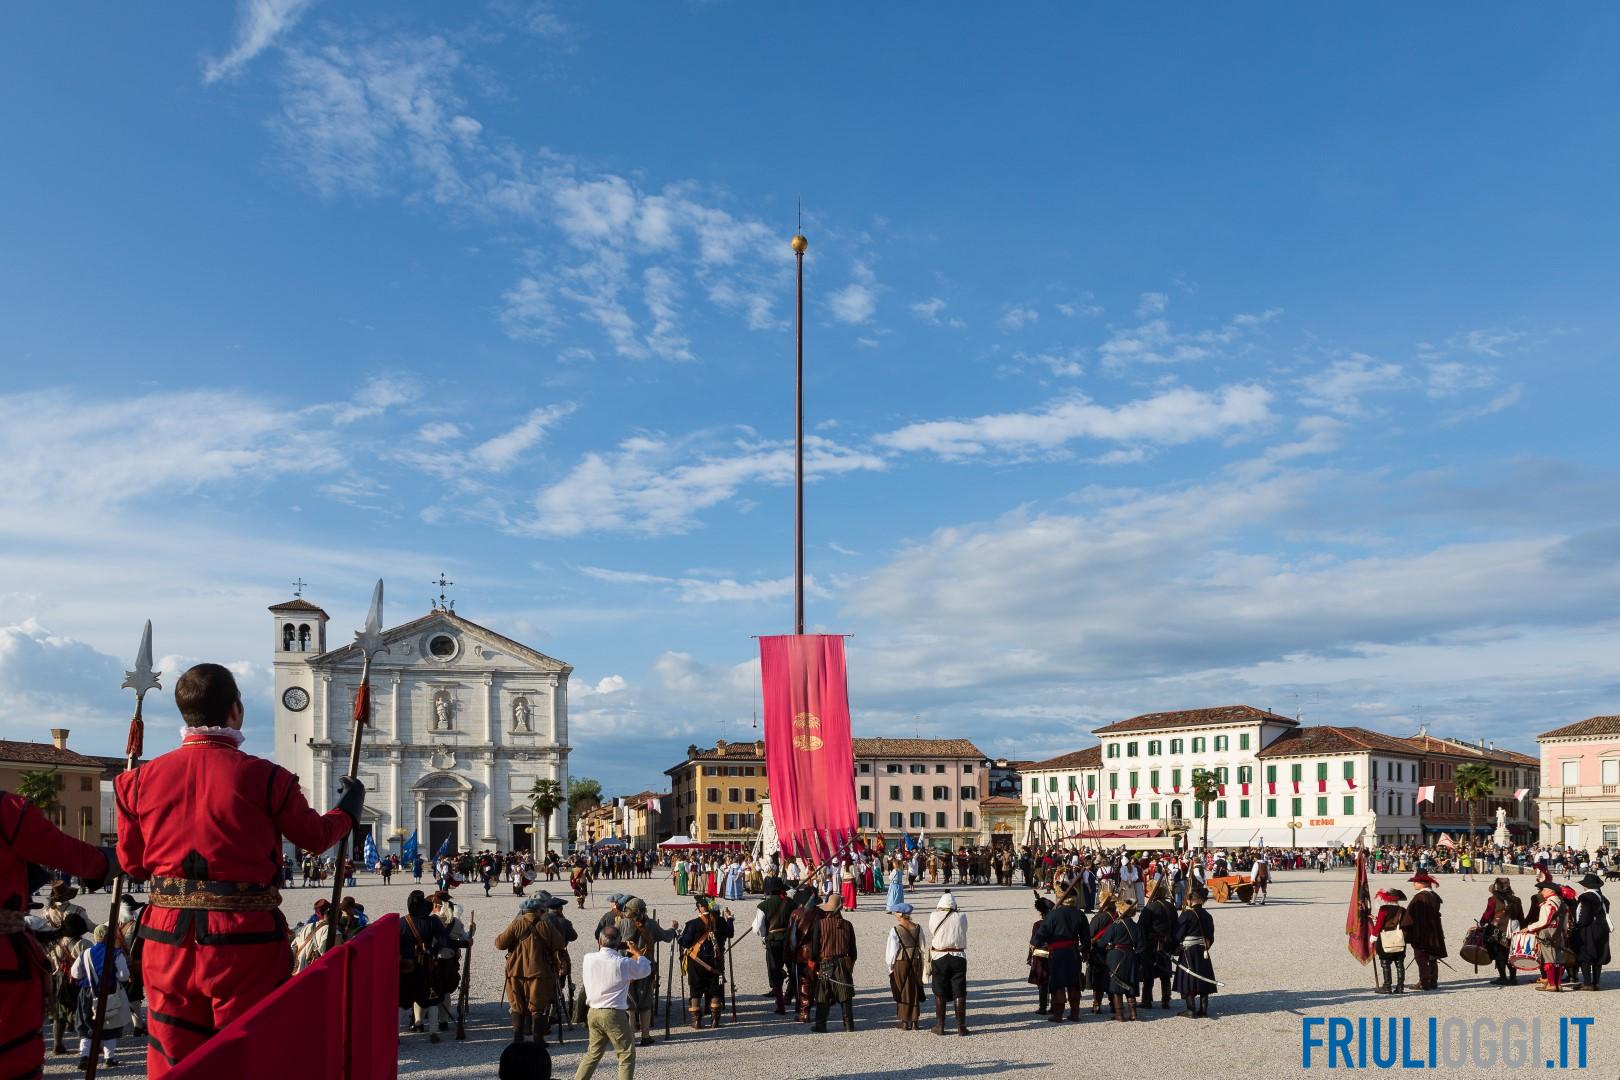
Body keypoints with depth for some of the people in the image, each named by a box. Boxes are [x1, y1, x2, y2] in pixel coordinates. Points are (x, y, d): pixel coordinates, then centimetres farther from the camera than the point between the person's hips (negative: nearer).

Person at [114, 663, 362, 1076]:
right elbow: (315, 835, 5)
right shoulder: (265, 778, -9)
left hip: (170, 938, 3)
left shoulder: (144, 778, 0)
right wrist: (349, 807, 26)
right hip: (245, 940, -3)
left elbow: (132, 864, 10)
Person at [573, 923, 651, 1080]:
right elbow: (646, 969, 1)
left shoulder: (588, 958, -2)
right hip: (614, 1014, -5)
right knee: (627, 1054, 6)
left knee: (593, 1053, 20)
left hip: (593, 1012, 6)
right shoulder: (623, 963, -14)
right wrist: (637, 952, 16)